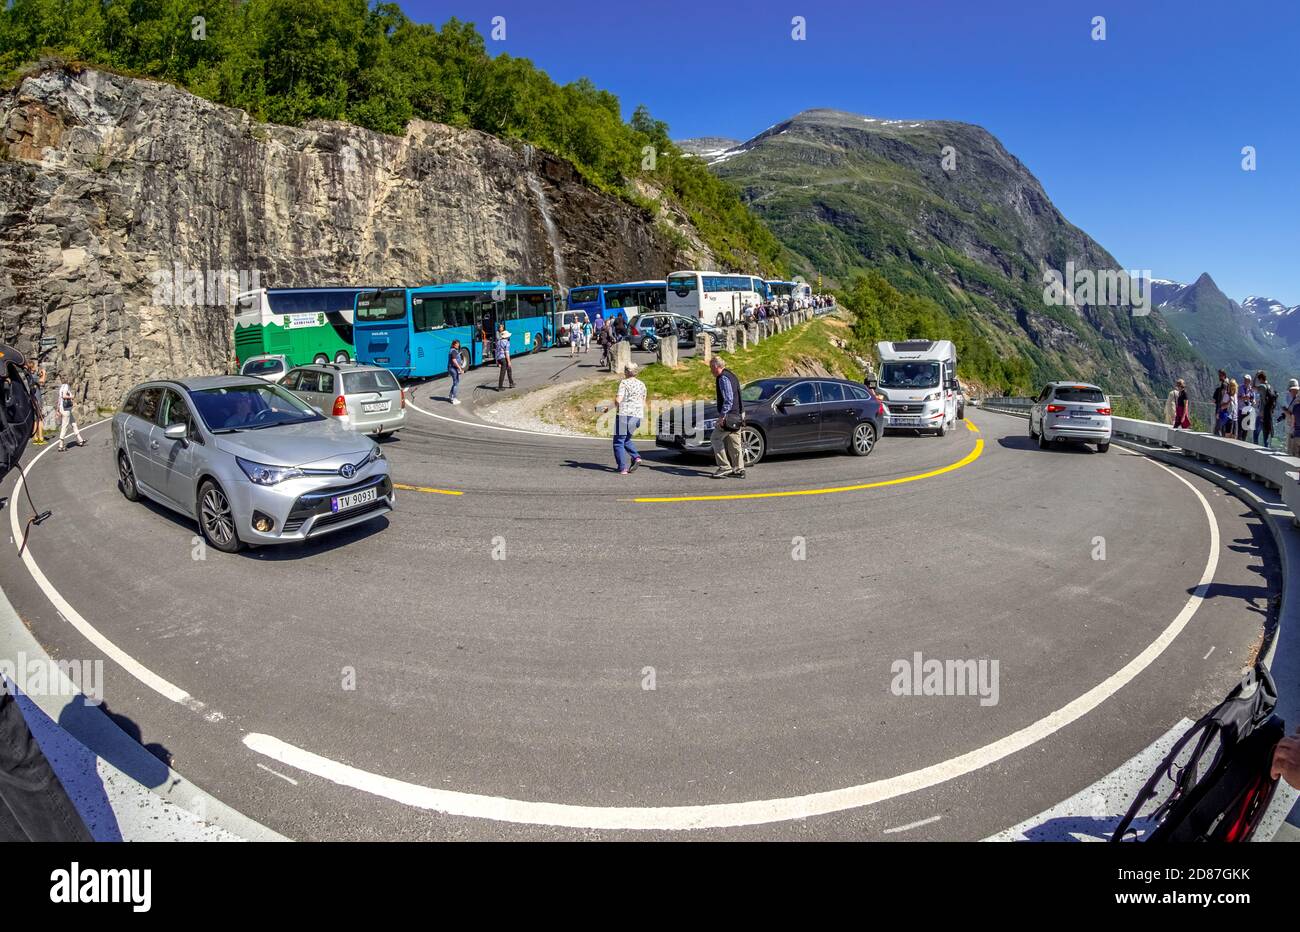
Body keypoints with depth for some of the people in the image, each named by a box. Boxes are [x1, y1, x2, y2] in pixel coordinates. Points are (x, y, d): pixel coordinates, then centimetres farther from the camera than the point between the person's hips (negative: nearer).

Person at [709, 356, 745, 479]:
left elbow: (728, 399, -22)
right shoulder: (731, 375, 17)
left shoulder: (723, 378, -14)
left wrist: (722, 416, -21)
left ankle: (724, 467, -4)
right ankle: (739, 469, 14)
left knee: (716, 438, -3)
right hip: (738, 415, 10)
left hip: (729, 415, -10)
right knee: (734, 443, 12)